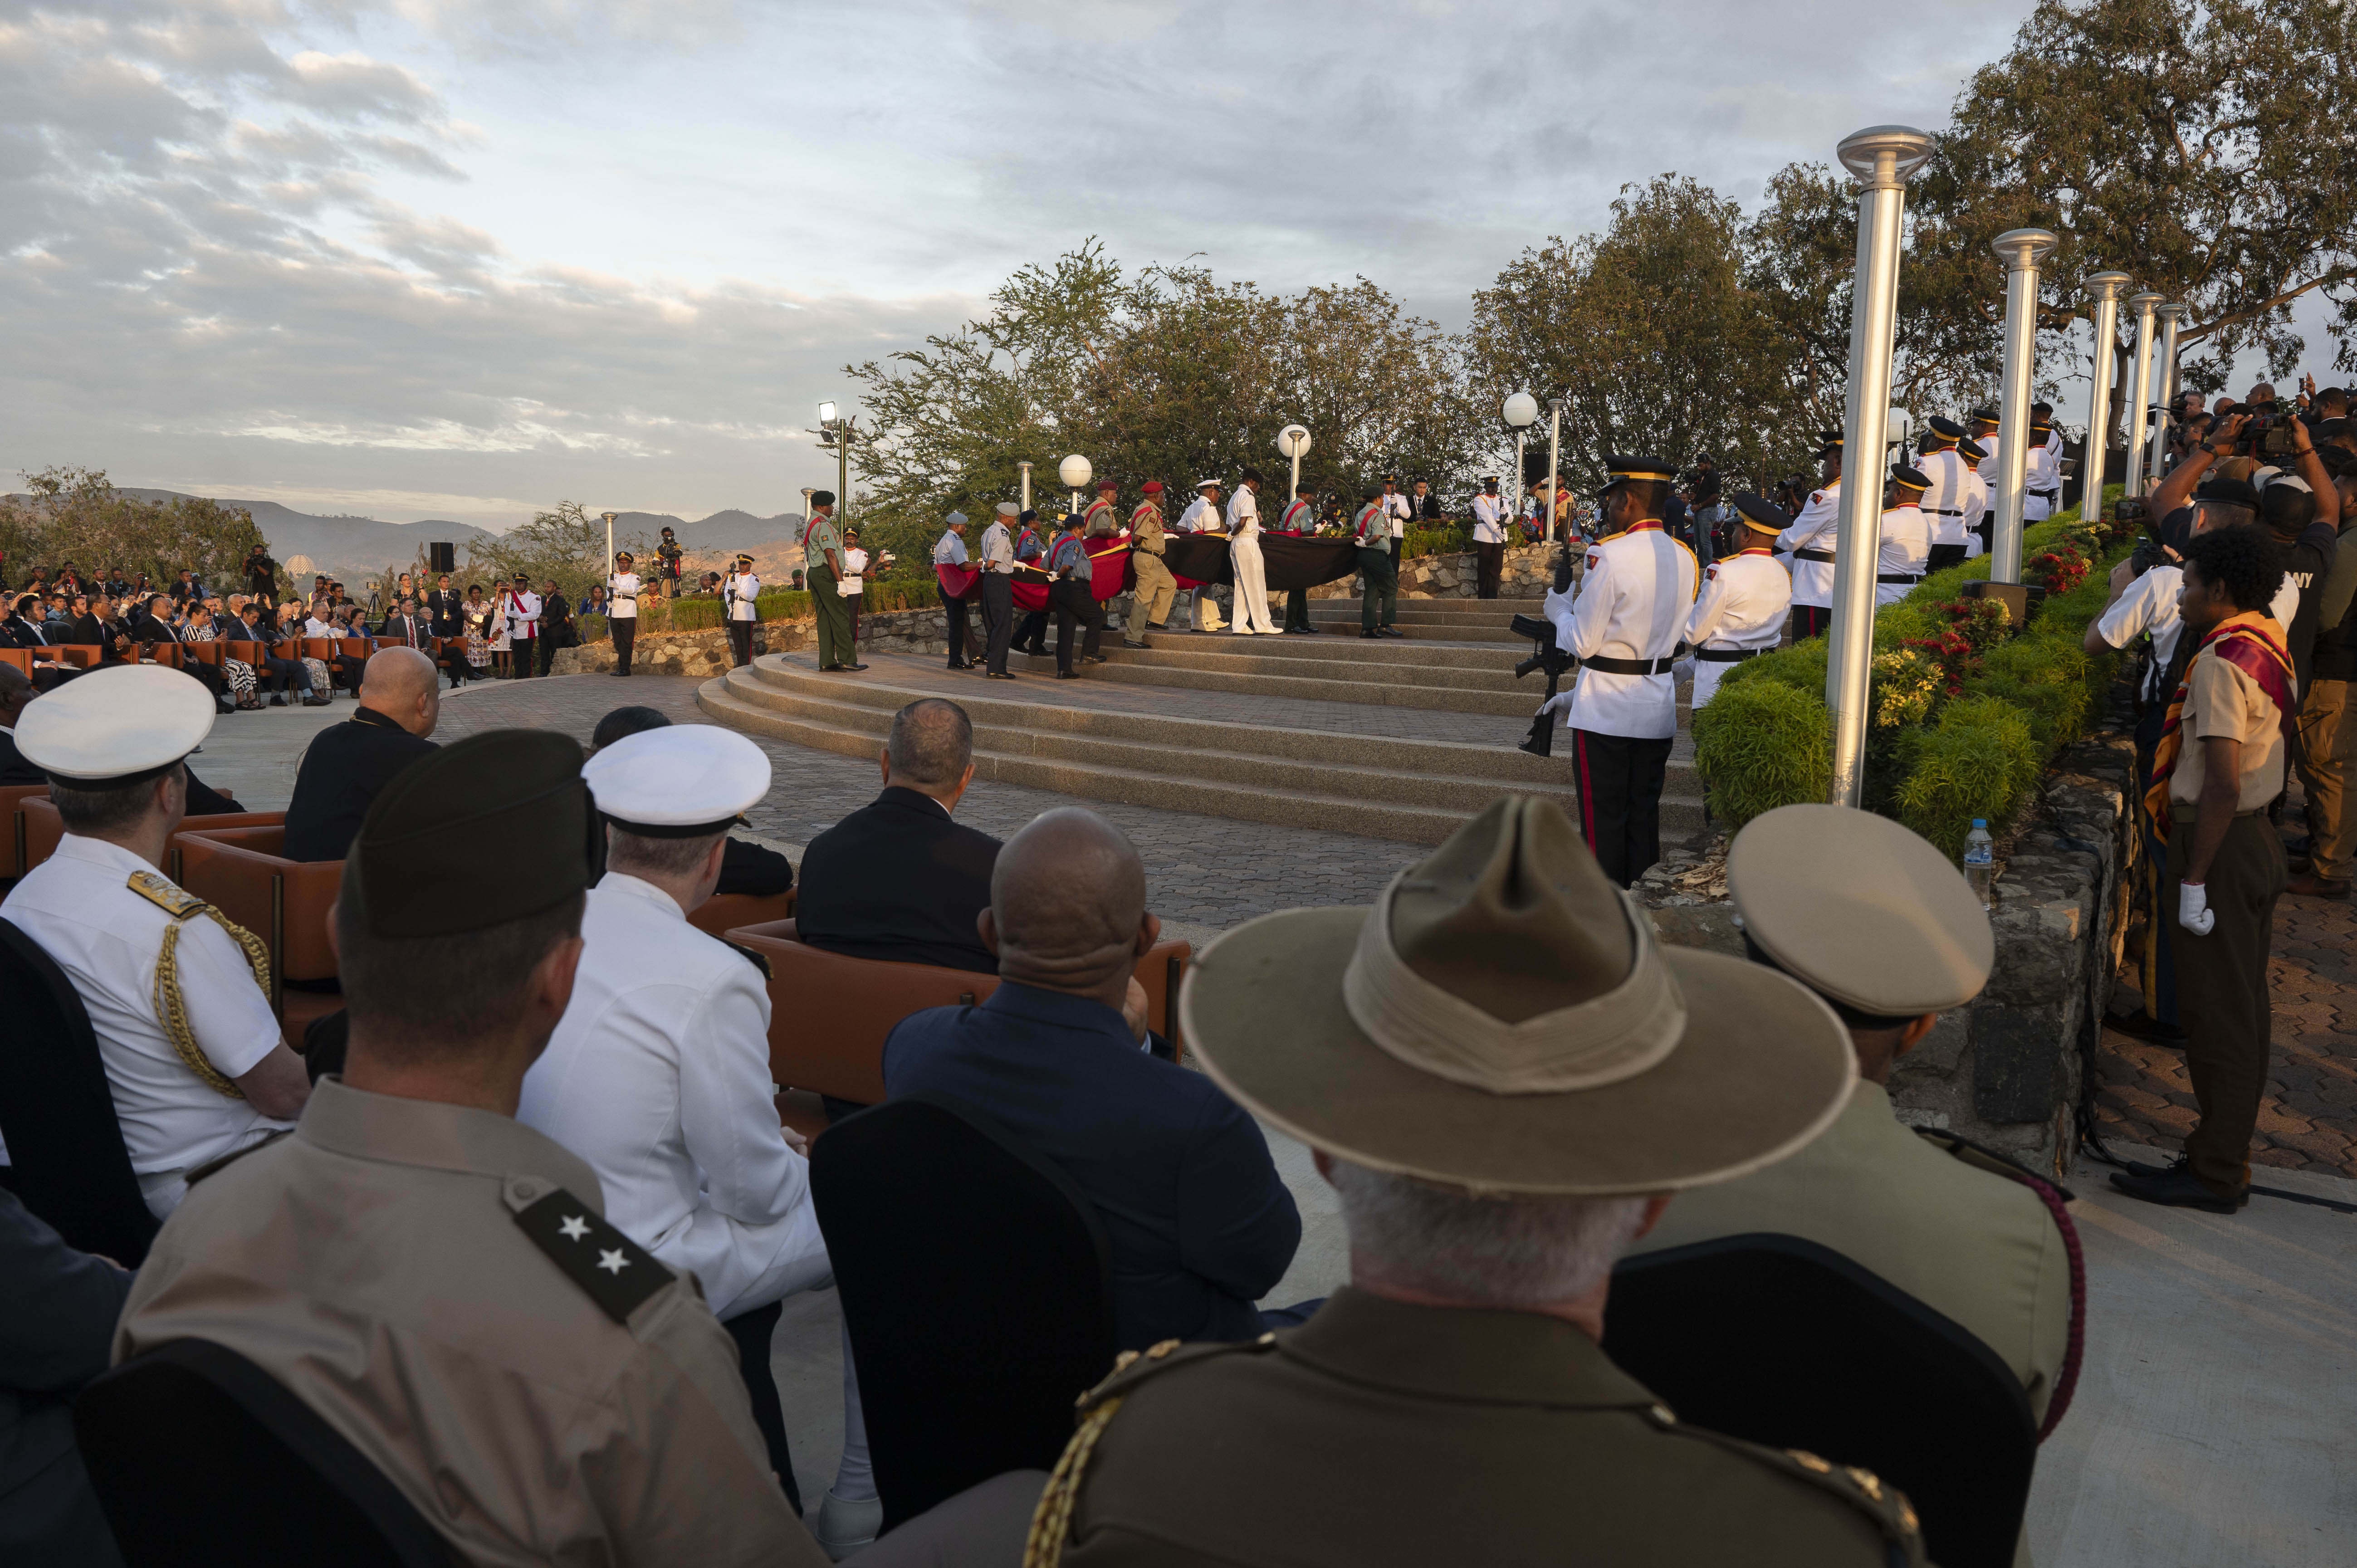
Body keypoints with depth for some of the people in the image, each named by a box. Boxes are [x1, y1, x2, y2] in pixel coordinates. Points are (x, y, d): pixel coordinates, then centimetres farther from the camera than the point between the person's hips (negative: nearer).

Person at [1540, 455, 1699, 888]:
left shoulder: (1607, 555, -17)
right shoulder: (1685, 559, 6)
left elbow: (1584, 642, -15)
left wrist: (1559, 610, 8)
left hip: (1605, 712, -6)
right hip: (1660, 709, 7)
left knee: (1603, 820, 3)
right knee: (1644, 815, 15)